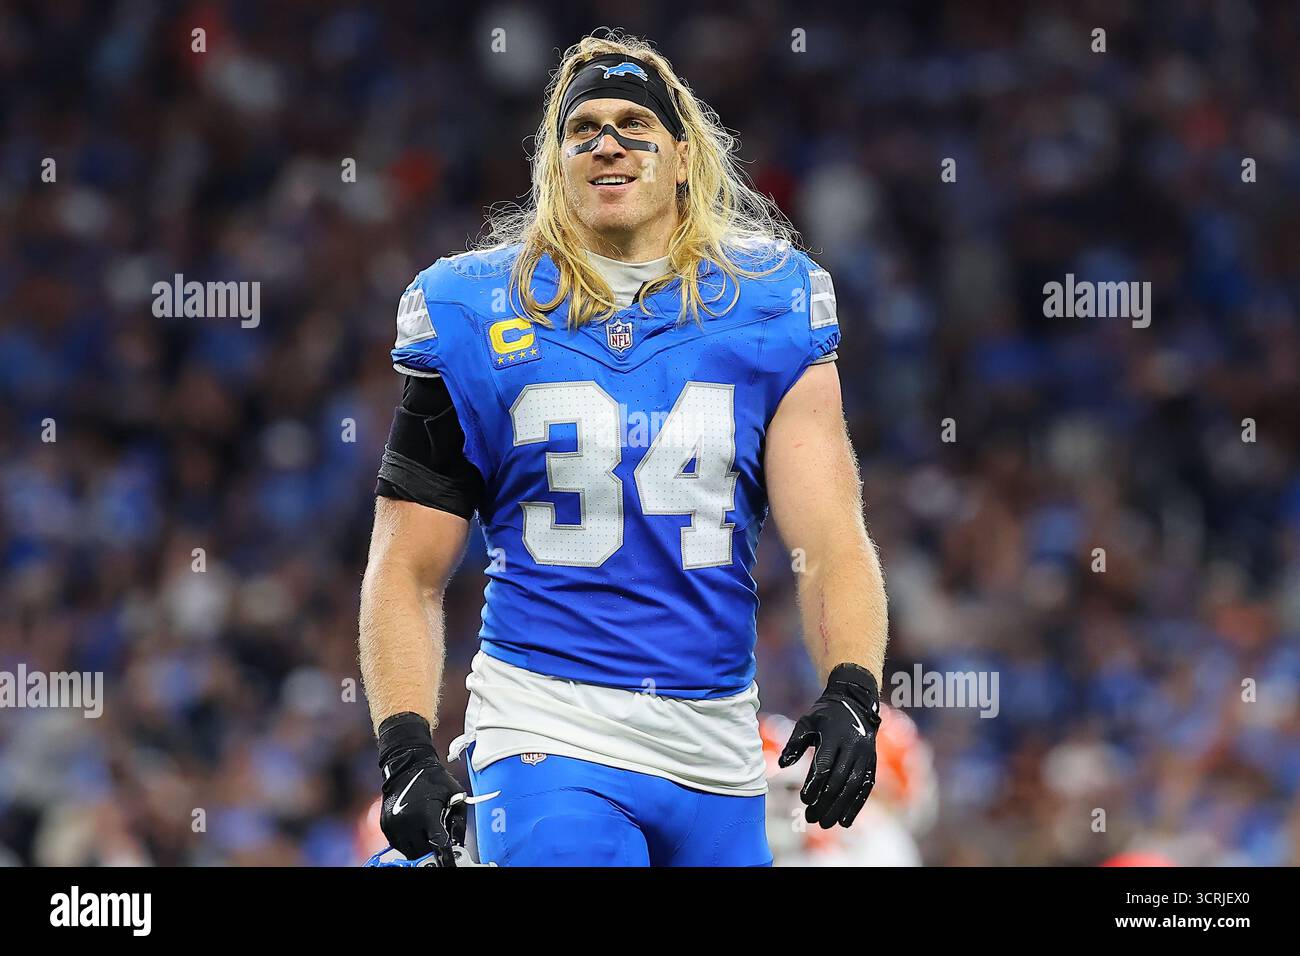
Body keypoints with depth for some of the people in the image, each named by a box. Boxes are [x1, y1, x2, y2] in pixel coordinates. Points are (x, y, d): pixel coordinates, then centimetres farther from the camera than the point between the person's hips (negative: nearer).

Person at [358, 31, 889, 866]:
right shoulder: (476, 315, 3)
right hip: (548, 732, -3)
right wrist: (406, 752, -8)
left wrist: (852, 695, -19)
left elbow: (831, 537, -2)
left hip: (716, 756, 3)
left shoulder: (769, 305, 6)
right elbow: (407, 573, 5)